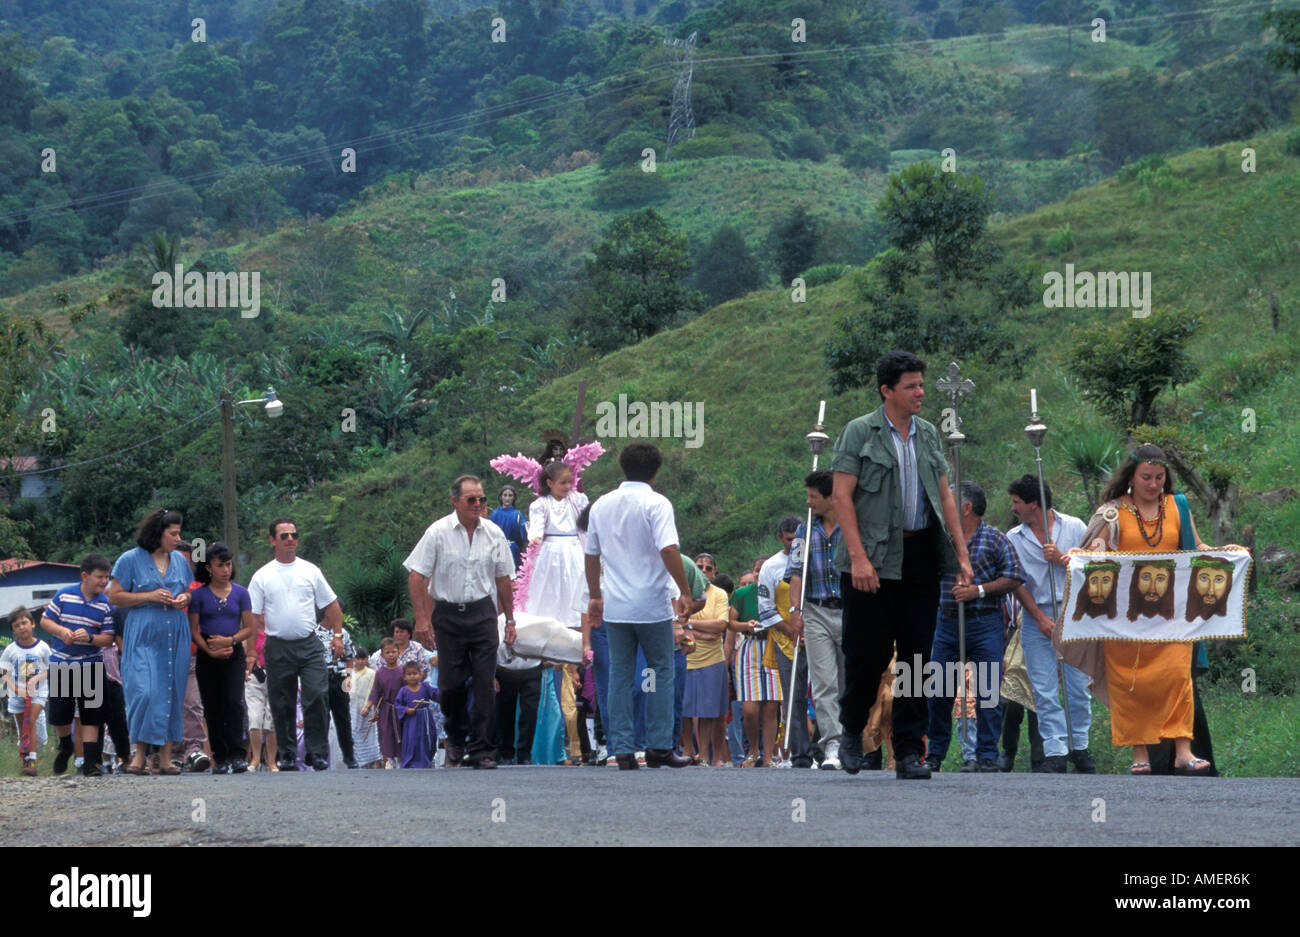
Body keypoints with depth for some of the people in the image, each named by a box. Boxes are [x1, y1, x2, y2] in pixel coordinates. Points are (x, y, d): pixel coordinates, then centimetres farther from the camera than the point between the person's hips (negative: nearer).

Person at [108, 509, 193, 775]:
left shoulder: (180, 560, 13)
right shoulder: (130, 560, -2)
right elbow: (115, 596, -3)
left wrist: (184, 599, 1)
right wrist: (149, 596, -13)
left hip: (176, 636, 5)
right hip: (143, 635, -5)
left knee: (172, 693, 2)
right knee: (144, 692, -15)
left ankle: (166, 757, 5)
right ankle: (140, 755, -7)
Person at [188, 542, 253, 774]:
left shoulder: (240, 593, 5)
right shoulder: (199, 595, 2)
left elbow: (250, 628, 5)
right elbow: (193, 630, 1)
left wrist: (229, 641, -11)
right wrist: (210, 650, -13)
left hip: (234, 656, -1)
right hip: (207, 658, 1)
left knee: (233, 703, -16)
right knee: (212, 709, 2)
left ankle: (236, 755, -18)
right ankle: (220, 758, 8)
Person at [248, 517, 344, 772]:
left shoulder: (310, 571, 10)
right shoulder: (262, 576, 6)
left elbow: (331, 605, 16)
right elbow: (253, 616, 5)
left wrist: (337, 635, 7)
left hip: (309, 645, 0)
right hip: (278, 647, 0)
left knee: (317, 698, -12)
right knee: (282, 704, 3)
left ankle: (317, 753, -7)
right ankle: (287, 754, 13)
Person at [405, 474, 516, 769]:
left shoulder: (493, 533, 5)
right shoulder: (438, 532, -4)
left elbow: (503, 579, 14)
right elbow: (417, 576, -3)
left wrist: (510, 619, 13)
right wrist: (422, 618, -9)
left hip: (482, 612, 1)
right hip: (448, 614, -1)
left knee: (484, 682, -7)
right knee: (451, 684, 0)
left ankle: (482, 750, -3)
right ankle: (455, 740, 26)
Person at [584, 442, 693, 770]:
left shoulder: (601, 505, 9)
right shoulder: (656, 503, -8)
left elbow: (591, 555, 14)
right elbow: (668, 550, -19)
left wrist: (595, 596, 25)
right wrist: (685, 592, -12)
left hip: (615, 607, 4)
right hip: (652, 606, -4)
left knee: (619, 678, 7)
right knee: (662, 673, 6)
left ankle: (622, 749, 2)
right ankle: (659, 746, 3)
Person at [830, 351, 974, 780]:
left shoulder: (928, 435, 14)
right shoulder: (859, 433, -2)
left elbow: (945, 496, 17)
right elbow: (841, 495, -7)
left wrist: (962, 553, 8)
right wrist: (858, 557, -16)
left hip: (921, 555, 4)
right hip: (874, 559, -4)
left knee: (917, 655, 1)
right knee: (869, 651, -1)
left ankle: (909, 752, 5)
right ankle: (851, 730, 24)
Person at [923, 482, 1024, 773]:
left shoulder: (995, 539, -1)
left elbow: (1014, 578, -5)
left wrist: (978, 590, -13)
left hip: (985, 624, -4)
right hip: (947, 622, 4)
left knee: (988, 693, -4)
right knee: (938, 692, 2)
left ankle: (987, 757, 1)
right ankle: (935, 754, 11)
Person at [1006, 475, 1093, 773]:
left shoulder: (1073, 527, 5)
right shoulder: (1014, 538, 8)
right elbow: (1017, 583, 3)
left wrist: (1062, 558, -11)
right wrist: (1040, 618, -7)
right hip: (1037, 619, 1)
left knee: (1078, 687, -1)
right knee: (1045, 691, -6)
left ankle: (1079, 746, 12)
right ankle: (1054, 752, -7)